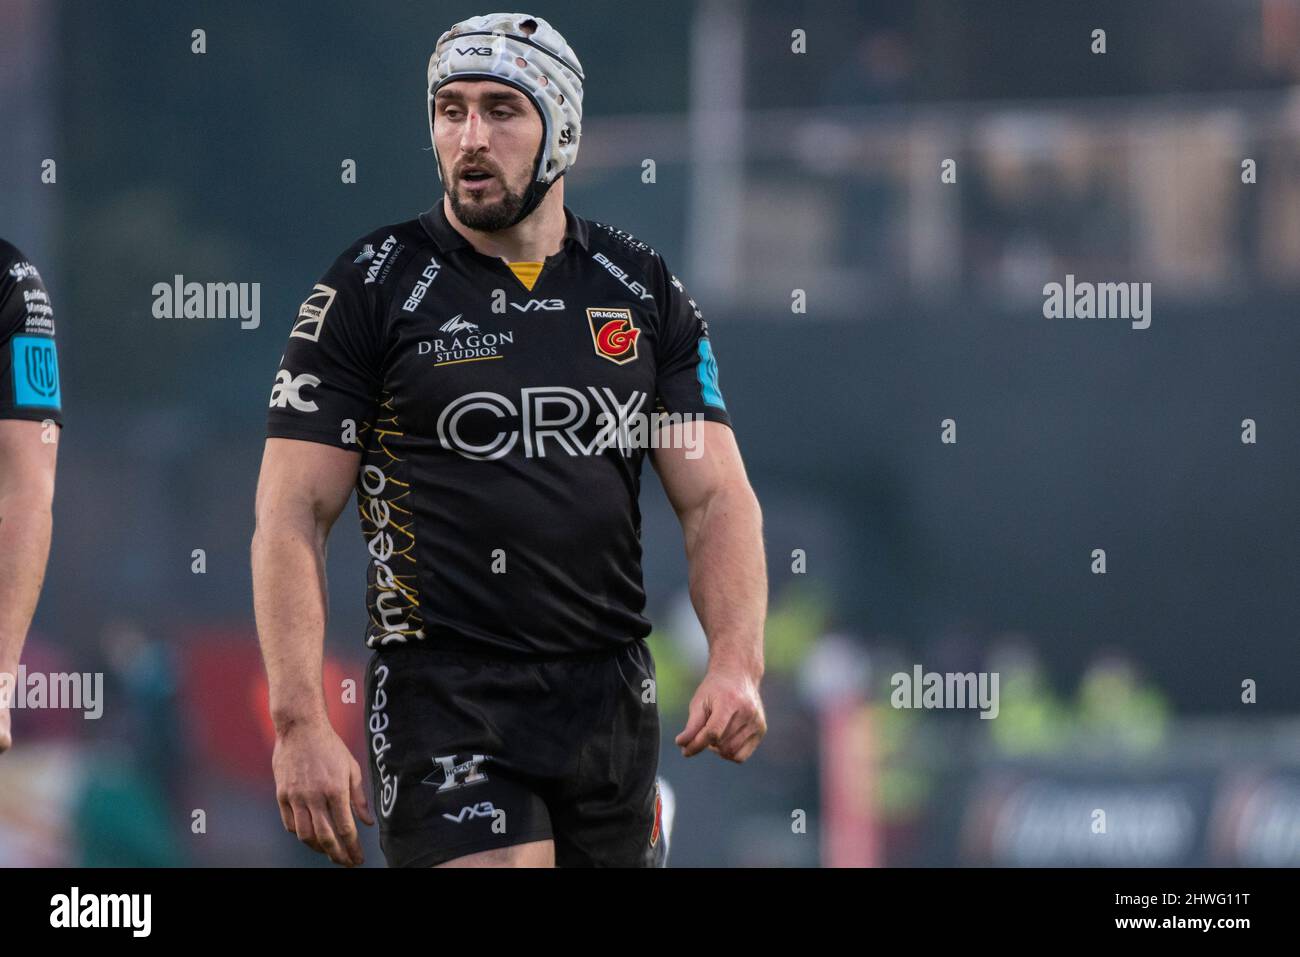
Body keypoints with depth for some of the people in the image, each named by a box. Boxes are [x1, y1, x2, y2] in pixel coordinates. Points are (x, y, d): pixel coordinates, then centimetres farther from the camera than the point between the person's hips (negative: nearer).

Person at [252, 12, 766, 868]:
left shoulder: (641, 290, 9)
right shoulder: (375, 288, -1)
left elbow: (716, 497, 7)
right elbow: (292, 517, -4)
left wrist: (736, 664, -11)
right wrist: (300, 724, -14)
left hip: (613, 701, 4)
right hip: (447, 699, -4)